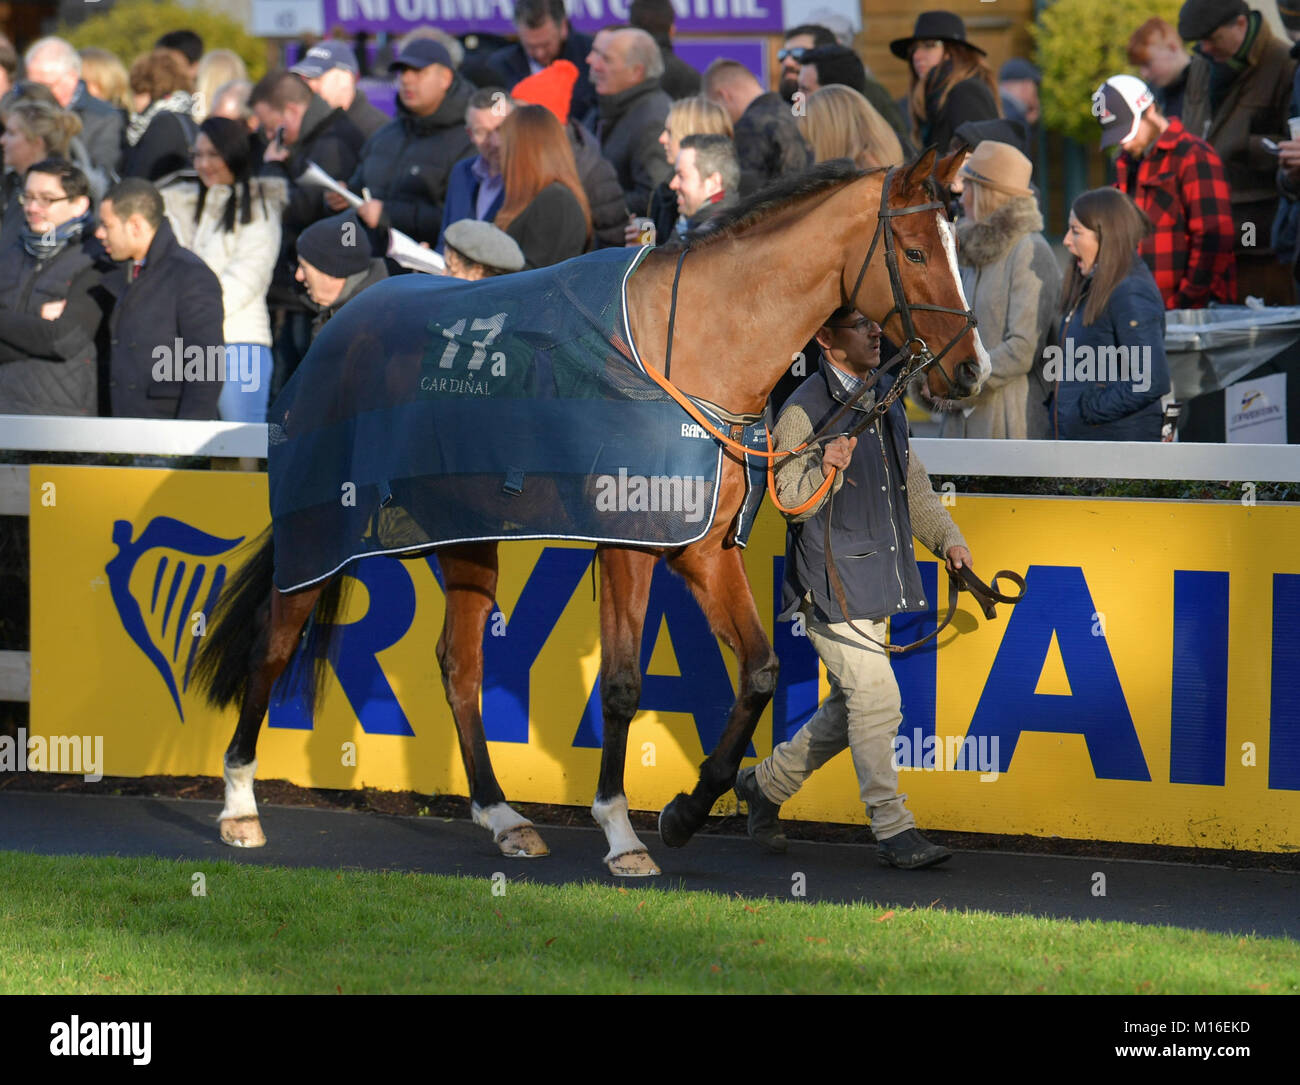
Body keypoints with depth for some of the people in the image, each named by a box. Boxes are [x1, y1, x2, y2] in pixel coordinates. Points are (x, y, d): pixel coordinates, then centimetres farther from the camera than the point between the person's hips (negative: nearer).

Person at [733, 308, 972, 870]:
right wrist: (825, 472, -32)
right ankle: (892, 830, -6)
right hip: (831, 580, -8)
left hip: (877, 581, 8)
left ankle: (765, 784, 32)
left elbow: (912, 481, 23)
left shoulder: (885, 399, 14)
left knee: (851, 707, 15)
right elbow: (790, 501, -13)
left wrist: (946, 537, 11)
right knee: (877, 698, -12)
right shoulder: (803, 411, -11)